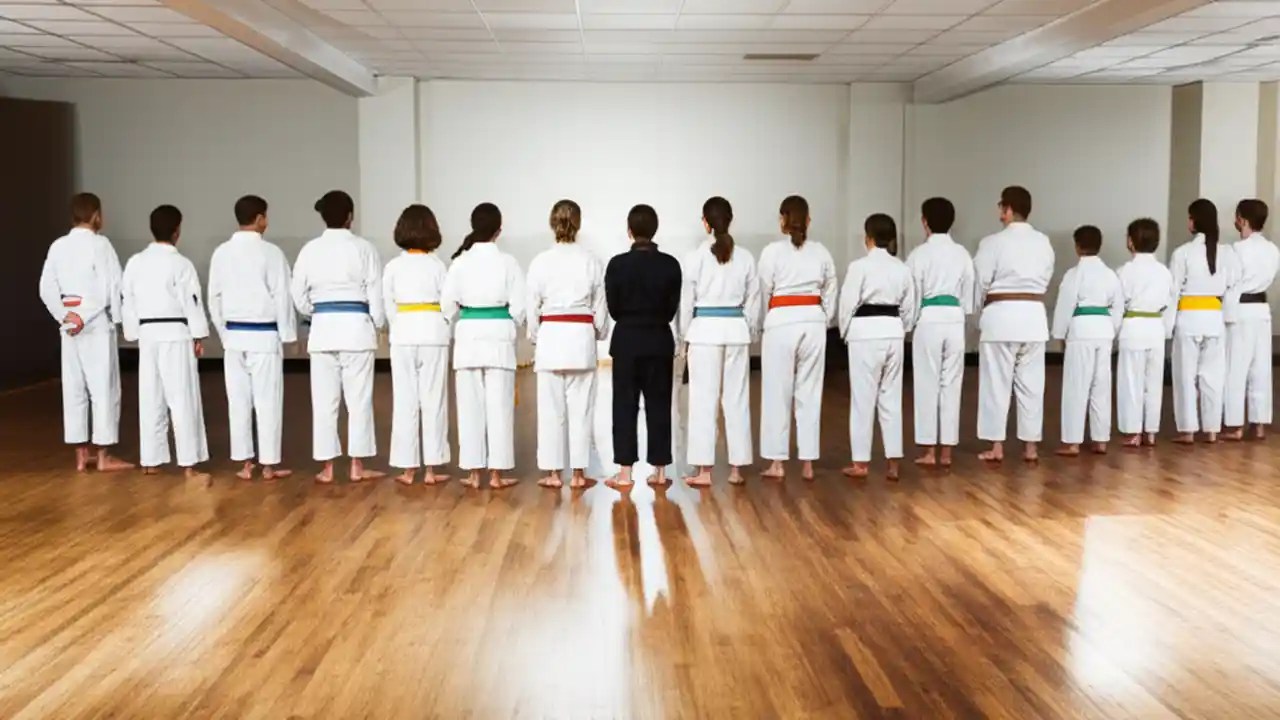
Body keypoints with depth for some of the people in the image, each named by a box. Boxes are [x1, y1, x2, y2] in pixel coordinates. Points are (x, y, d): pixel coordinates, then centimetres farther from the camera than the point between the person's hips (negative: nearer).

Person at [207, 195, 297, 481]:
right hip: (264, 335, -4)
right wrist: (289, 335, 0)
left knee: (238, 401, 9)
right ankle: (269, 465, 7)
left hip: (234, 334, 4)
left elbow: (214, 297, 8)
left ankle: (244, 464, 14)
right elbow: (282, 297, -9)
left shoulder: (221, 253, 2)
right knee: (267, 400, 3)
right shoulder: (270, 252, -11)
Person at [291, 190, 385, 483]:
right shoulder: (364, 248, -5)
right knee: (358, 398, 6)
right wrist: (376, 326, 9)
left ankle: (327, 468, 11)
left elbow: (298, 295, 6)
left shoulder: (310, 249, 1)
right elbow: (376, 293, -3)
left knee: (324, 400, 7)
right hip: (356, 326, -2)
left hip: (323, 328, 2)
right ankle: (358, 466, 9)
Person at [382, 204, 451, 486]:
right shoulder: (437, 265, -5)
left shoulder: (393, 266, -2)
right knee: (433, 400, 6)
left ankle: (407, 469, 11)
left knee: (404, 401, 7)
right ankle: (431, 469, 9)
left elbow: (388, 306, 2)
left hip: (403, 335, 1)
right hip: (433, 333, -1)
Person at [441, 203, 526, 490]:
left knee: (470, 404, 8)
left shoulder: (460, 262, -3)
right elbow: (519, 305, -3)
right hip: (499, 335, -1)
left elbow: (447, 304, 0)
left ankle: (473, 473, 13)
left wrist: (451, 333, 17)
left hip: (468, 334, 1)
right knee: (499, 404, 5)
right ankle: (496, 474, 8)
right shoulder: (507, 262, -6)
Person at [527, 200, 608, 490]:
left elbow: (533, 306, 0)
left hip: (550, 335, -1)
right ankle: (578, 473, 12)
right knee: (580, 407, 7)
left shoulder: (540, 261, -4)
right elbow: (601, 306, 3)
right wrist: (598, 334, 18)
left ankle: (553, 473, 11)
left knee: (551, 408, 6)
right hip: (582, 336, 1)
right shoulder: (591, 261, -2)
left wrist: (535, 340, 12)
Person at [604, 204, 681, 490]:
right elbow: (673, 308, 1)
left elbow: (613, 308, -3)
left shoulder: (618, 264, -10)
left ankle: (625, 473, 5)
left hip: (626, 339, -2)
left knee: (625, 405, 4)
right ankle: (659, 471, 13)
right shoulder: (670, 264, -4)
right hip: (660, 340, 2)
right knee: (659, 404, 9)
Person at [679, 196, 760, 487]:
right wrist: (751, 334, 17)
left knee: (703, 399, 2)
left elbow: (686, 301, -3)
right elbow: (753, 300, 7)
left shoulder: (694, 257, -6)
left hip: (705, 329, -3)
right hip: (736, 329, 3)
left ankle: (704, 470, 4)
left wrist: (685, 335, 9)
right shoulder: (745, 257, 3)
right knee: (737, 398, 9)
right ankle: (736, 468, 14)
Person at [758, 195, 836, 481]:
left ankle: (777, 463, 9)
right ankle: (807, 464, 13)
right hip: (813, 320, 4)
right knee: (809, 393, 9)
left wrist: (766, 320, 15)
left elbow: (764, 291, 0)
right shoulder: (821, 251, 6)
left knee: (777, 392, 5)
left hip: (781, 321, -3)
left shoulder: (772, 251, -6)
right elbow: (831, 292, 9)